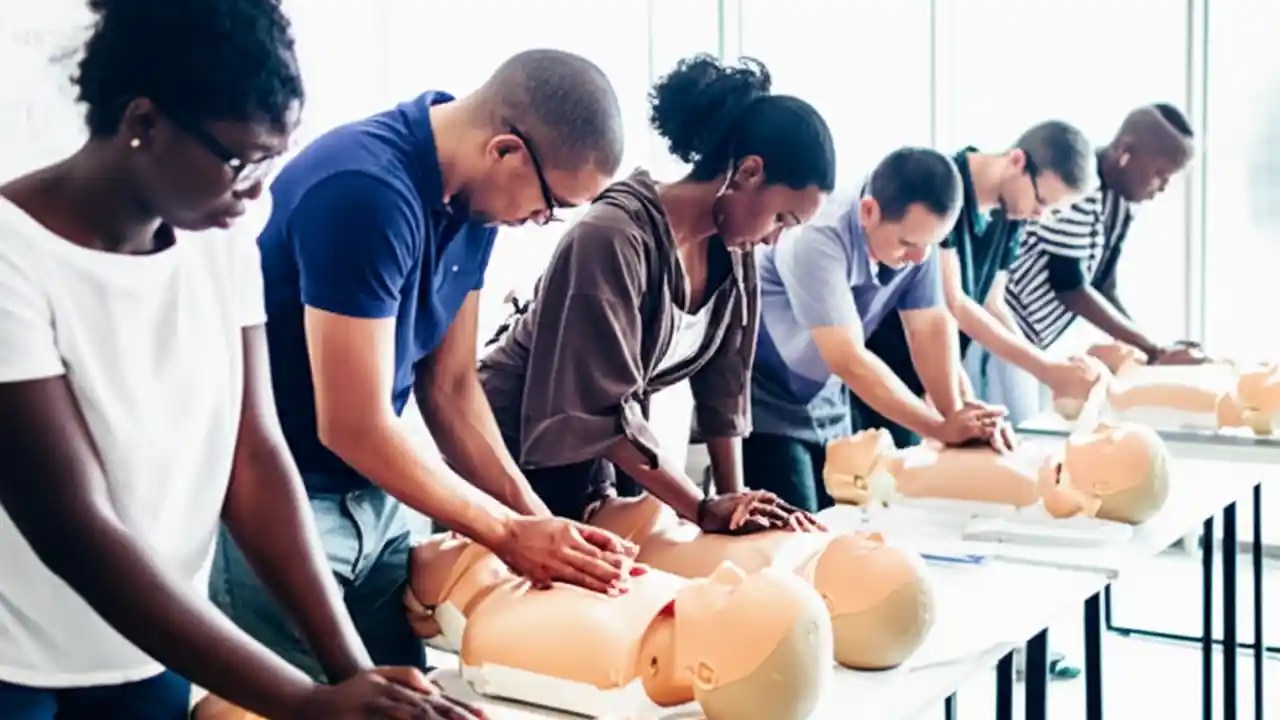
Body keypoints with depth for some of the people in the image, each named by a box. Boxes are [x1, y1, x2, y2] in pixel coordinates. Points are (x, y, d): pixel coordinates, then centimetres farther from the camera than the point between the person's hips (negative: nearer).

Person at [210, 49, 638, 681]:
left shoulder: (471, 197, 0)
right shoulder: (365, 190, -26)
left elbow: (450, 388, 5)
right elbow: (353, 428, -23)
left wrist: (536, 520, -5)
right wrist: (507, 532, -14)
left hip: (369, 497, 8)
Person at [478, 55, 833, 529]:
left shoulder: (731, 250, -3)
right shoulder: (613, 238, -28)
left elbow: (722, 384, 1)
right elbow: (603, 407, -29)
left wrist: (734, 500, -5)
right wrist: (702, 509, -27)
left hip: (601, 459, 7)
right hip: (517, 451, -7)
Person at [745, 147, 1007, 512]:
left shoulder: (916, 234, -10)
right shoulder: (819, 238, -30)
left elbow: (931, 327, -7)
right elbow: (848, 360, -31)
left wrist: (954, 417, -20)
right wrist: (942, 428, -29)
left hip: (826, 404, 6)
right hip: (764, 404, -6)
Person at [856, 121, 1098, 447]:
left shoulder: (1011, 215, 3)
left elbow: (991, 306, 6)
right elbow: (950, 302, -23)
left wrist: (1053, 372, -8)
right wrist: (1045, 368, -22)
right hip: (897, 371, -7)